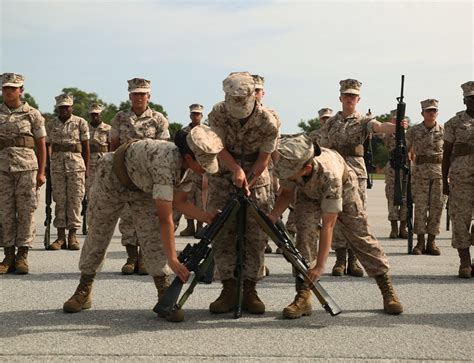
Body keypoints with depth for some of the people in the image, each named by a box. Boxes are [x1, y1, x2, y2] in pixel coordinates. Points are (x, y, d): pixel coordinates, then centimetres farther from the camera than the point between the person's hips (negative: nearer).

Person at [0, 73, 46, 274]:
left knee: (26, 211, -1)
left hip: (27, 166, -2)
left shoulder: (32, 114, 4)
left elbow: (41, 144, 5)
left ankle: (22, 256, 5)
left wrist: (41, 172, -1)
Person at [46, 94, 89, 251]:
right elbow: (46, 146, 12)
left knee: (75, 200, -2)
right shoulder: (51, 125, 9)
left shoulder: (80, 123, 2)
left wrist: (86, 168, 0)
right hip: (57, 165, 2)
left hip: (76, 164, -2)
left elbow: (86, 146, 3)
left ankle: (72, 236, 5)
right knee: (59, 200, 2)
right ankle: (60, 237, 7)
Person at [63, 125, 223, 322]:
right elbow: (165, 218, -42)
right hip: (112, 178, -5)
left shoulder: (187, 164, -19)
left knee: (153, 237, -12)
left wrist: (207, 217, -22)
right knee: (97, 235, 7)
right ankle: (83, 292, 25)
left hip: (143, 186, 5)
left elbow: (179, 202, -6)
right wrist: (172, 259, -40)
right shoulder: (165, 163, -43)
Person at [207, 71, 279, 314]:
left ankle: (249, 291, 2)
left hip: (256, 181, -1)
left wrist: (246, 183, -16)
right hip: (223, 179, 1)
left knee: (255, 237, -5)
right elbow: (220, 148, -13)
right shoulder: (218, 114, -13)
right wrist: (237, 170, -29)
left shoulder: (268, 121, -17)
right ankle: (229, 290, 1)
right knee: (222, 235, -5)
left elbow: (264, 158, -12)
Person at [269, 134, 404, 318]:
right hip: (309, 195, 4)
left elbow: (328, 225, -45)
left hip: (343, 189, -3)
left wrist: (320, 266, -45)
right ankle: (303, 296, -13)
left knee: (360, 237, -3)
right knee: (301, 233, -16)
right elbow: (286, 194, -13)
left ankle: (388, 290, 10)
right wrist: (272, 216, -33)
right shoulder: (291, 166, -36)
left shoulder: (329, 174, -48)